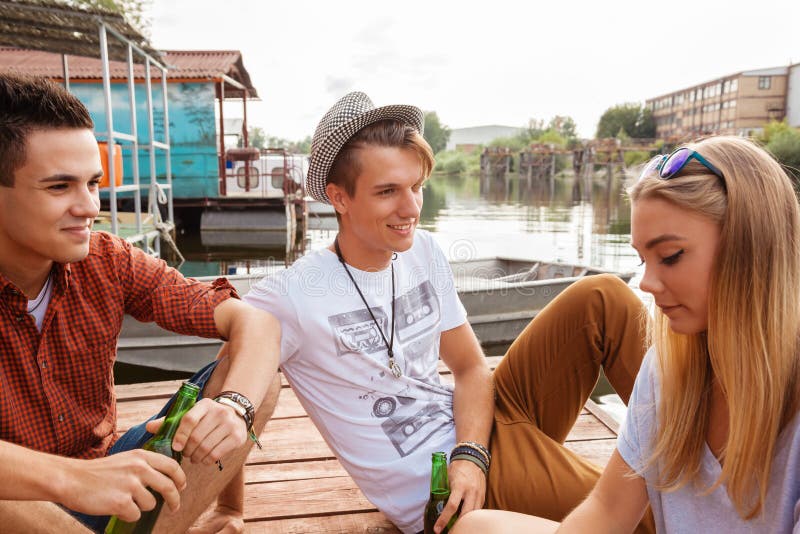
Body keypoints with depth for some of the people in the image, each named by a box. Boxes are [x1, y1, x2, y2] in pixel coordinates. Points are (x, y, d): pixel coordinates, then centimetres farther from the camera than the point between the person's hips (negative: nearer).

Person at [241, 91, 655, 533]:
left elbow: (471, 368, 3)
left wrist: (470, 455, -12)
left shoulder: (423, 252, -1)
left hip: (480, 428, 6)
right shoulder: (292, 296, -20)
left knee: (603, 298, -3)